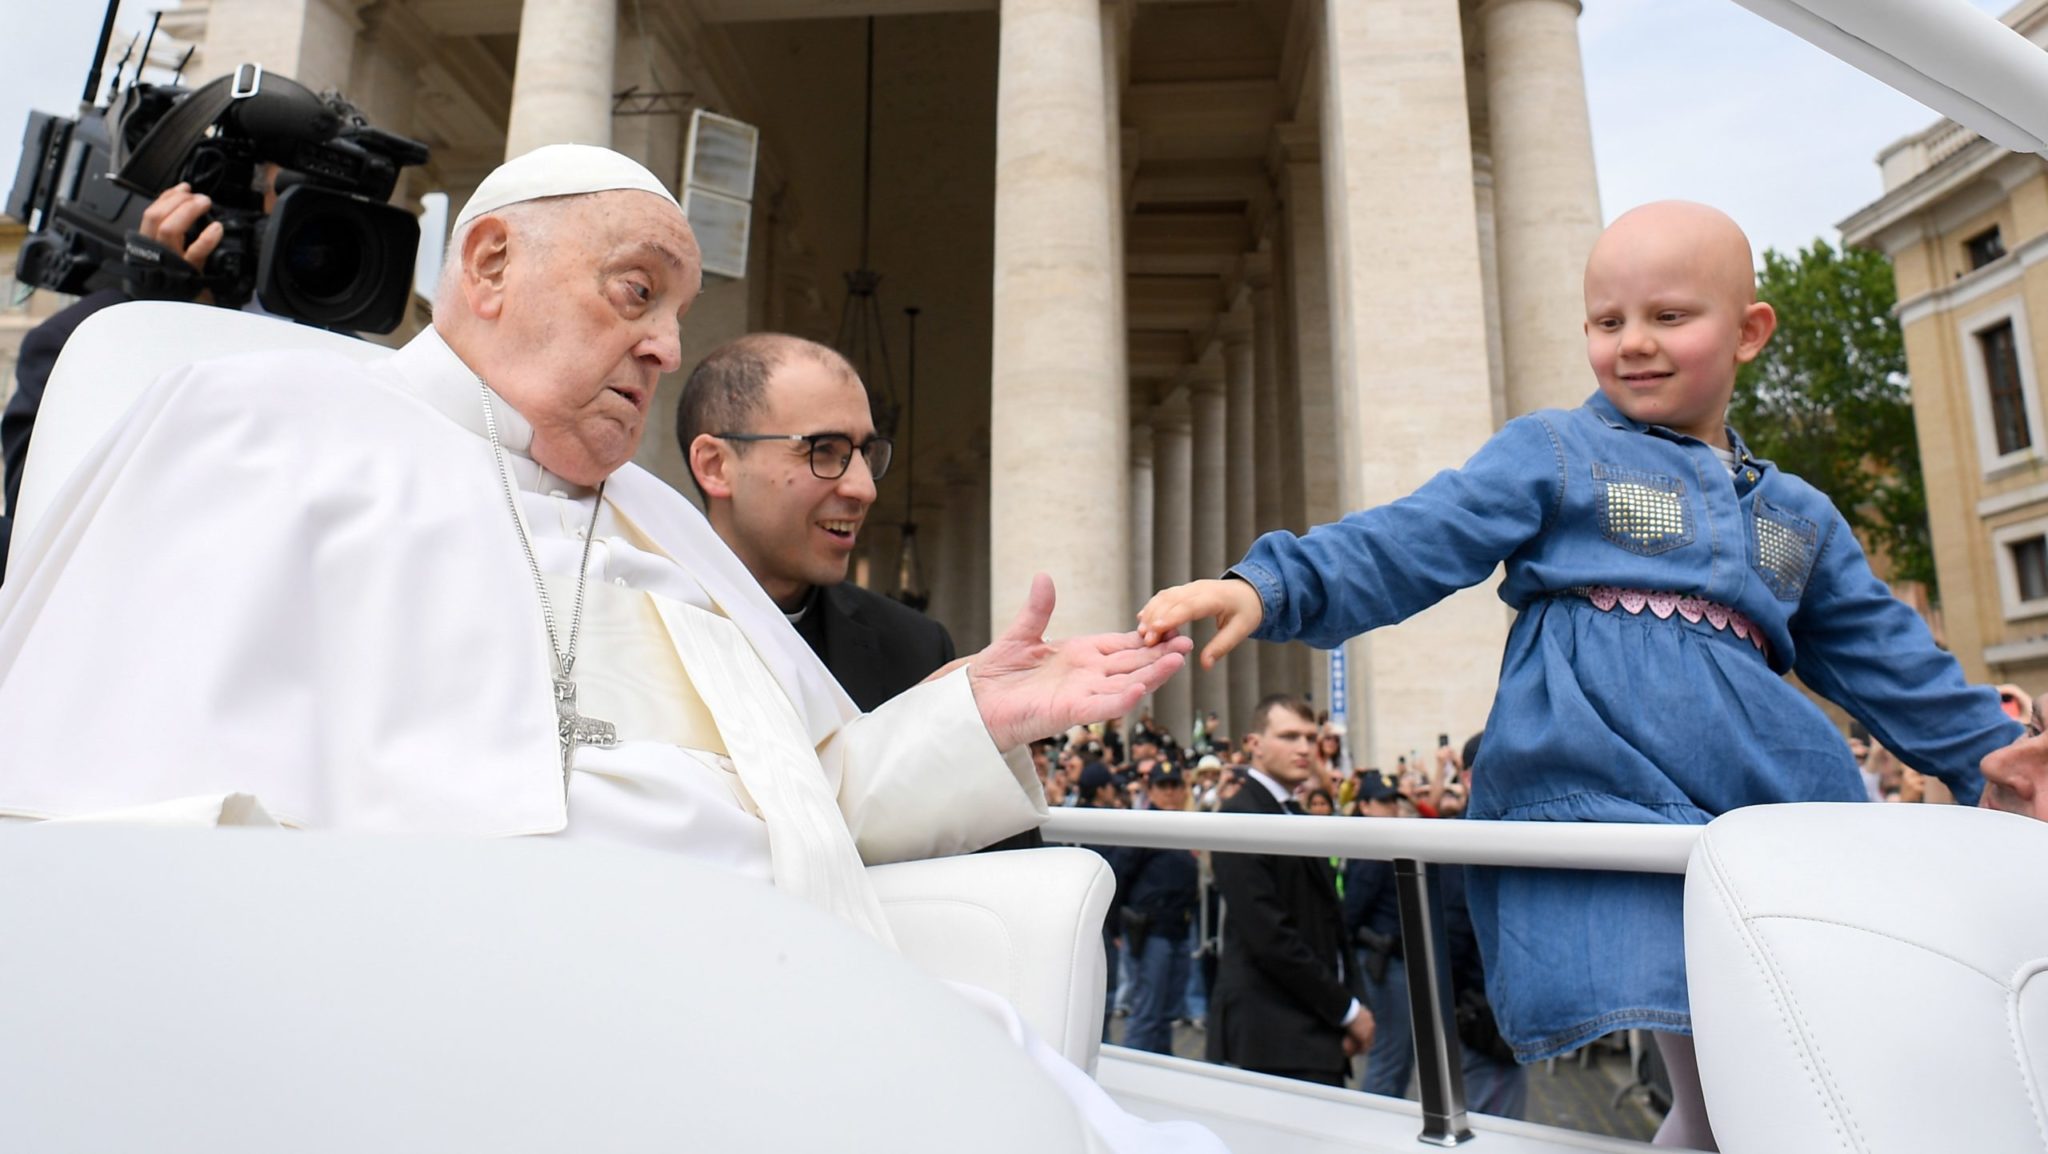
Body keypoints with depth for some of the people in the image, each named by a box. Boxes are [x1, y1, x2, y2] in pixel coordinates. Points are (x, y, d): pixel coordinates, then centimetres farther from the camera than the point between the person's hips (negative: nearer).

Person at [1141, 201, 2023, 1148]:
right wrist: (1268, 587, -21)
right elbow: (1404, 545, -6)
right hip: (1605, 810, -6)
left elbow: (1890, 662, 31)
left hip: (1778, 818, 6)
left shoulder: (1798, 519, 23)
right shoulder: (1552, 454, 6)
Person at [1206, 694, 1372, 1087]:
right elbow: (1269, 936, -18)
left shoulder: (1294, 816, 16)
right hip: (1274, 1036, -8)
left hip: (1314, 1031, 8)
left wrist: (1348, 1005, 4)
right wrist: (1347, 1009, -11)